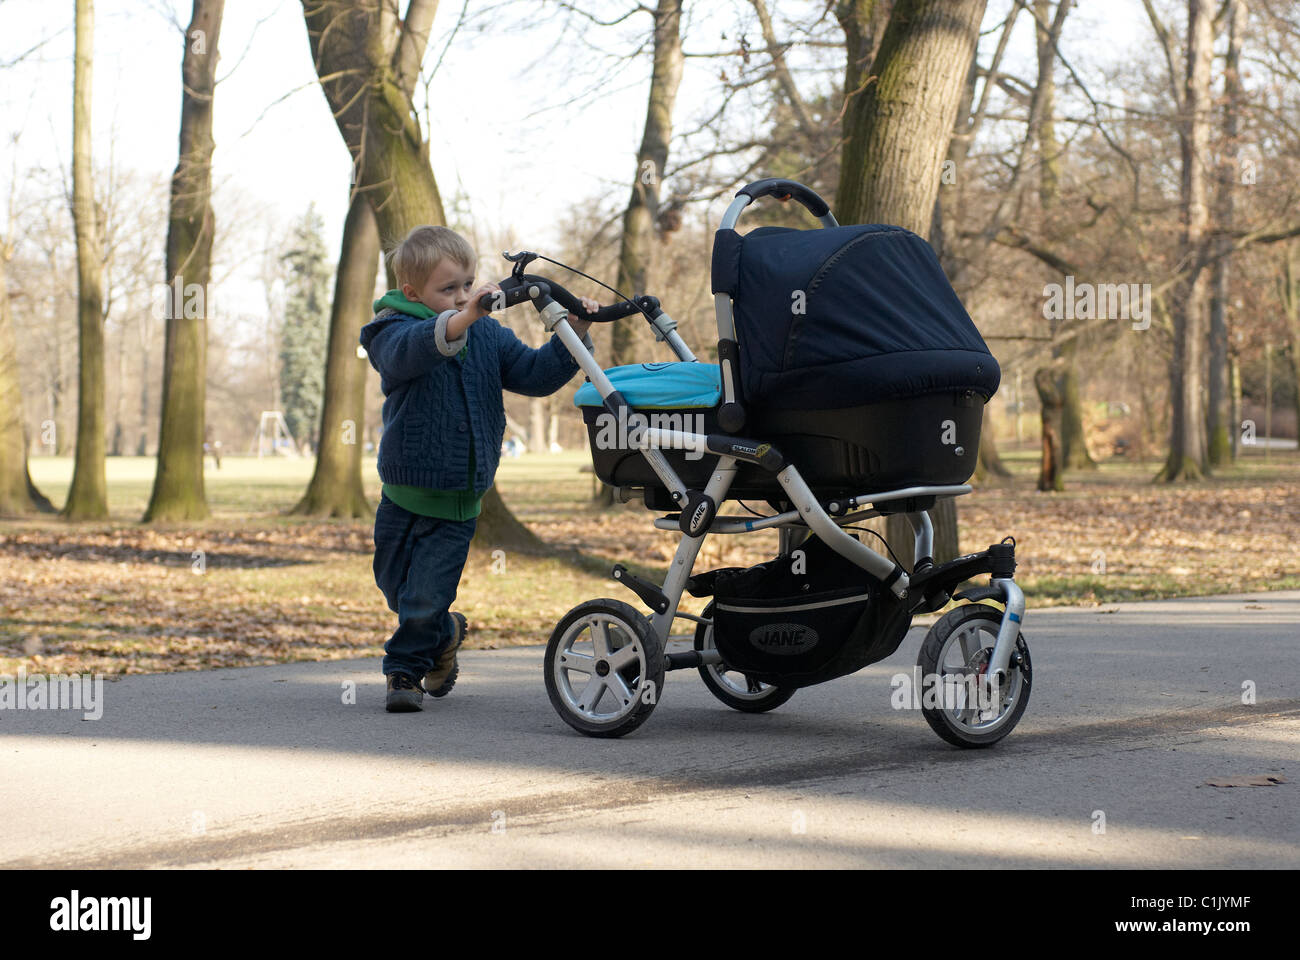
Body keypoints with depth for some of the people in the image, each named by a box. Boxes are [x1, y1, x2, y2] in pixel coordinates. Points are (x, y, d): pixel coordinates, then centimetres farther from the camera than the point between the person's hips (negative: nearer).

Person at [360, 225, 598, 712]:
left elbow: (534, 375, 1)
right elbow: (408, 351, -34)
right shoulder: (394, 331, -11)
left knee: (424, 602, -6)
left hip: (459, 502, 1)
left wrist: (573, 335, -14)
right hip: (406, 493, -1)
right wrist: (459, 320, -52)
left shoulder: (488, 336, 5)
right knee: (397, 590, 15)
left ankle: (404, 671, 17)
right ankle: (445, 635, 43)